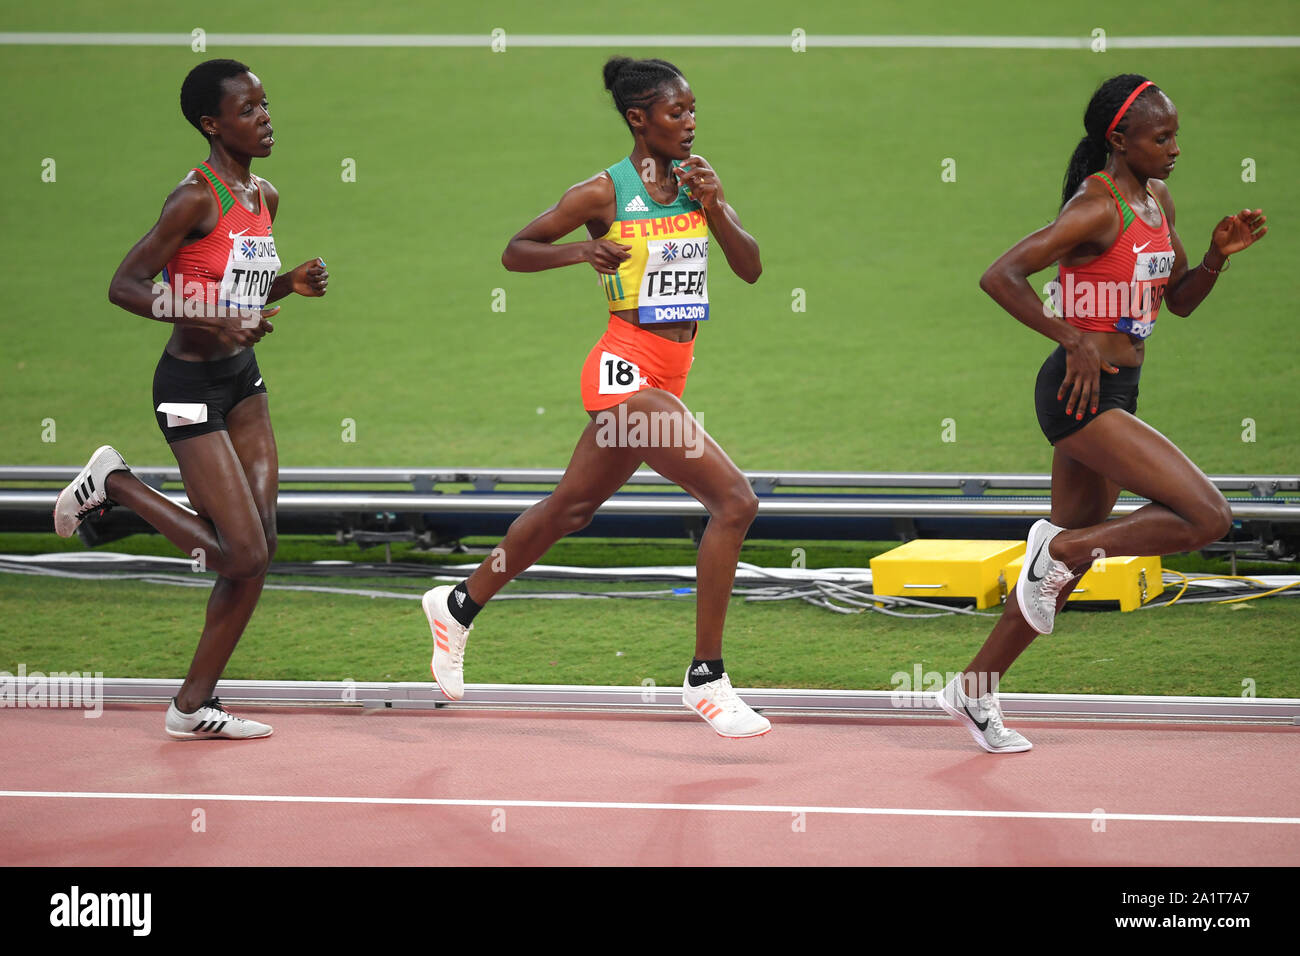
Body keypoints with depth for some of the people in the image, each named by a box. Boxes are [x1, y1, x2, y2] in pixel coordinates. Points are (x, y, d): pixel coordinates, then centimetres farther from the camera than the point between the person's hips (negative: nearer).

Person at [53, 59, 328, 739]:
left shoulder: (265, 198, 8)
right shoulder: (196, 199, -18)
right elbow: (124, 286, -20)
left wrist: (289, 284, 1)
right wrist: (212, 321, -29)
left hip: (242, 378, 8)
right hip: (190, 385, -8)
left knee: (260, 546, 2)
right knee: (242, 555, -11)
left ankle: (193, 706, 10)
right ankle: (113, 485, 10)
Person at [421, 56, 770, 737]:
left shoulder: (697, 183, 9)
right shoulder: (604, 193, -8)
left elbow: (751, 269, 5)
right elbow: (515, 252, 0)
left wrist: (714, 207, -11)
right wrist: (581, 252, -18)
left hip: (668, 376, 8)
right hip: (626, 368, -8)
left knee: (572, 508, 21)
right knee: (734, 501, -18)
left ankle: (459, 606, 41)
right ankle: (706, 680, -13)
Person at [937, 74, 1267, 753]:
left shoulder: (1157, 200, 11)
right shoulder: (1097, 208, -17)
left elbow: (1180, 301, 21)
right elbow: (1000, 276, -23)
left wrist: (1219, 255, 2)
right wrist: (1074, 339, -28)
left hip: (1113, 392, 9)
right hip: (1080, 394, -9)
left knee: (1069, 558, 15)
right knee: (1208, 517, -17)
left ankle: (973, 692, 25)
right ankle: (1058, 547, -3)